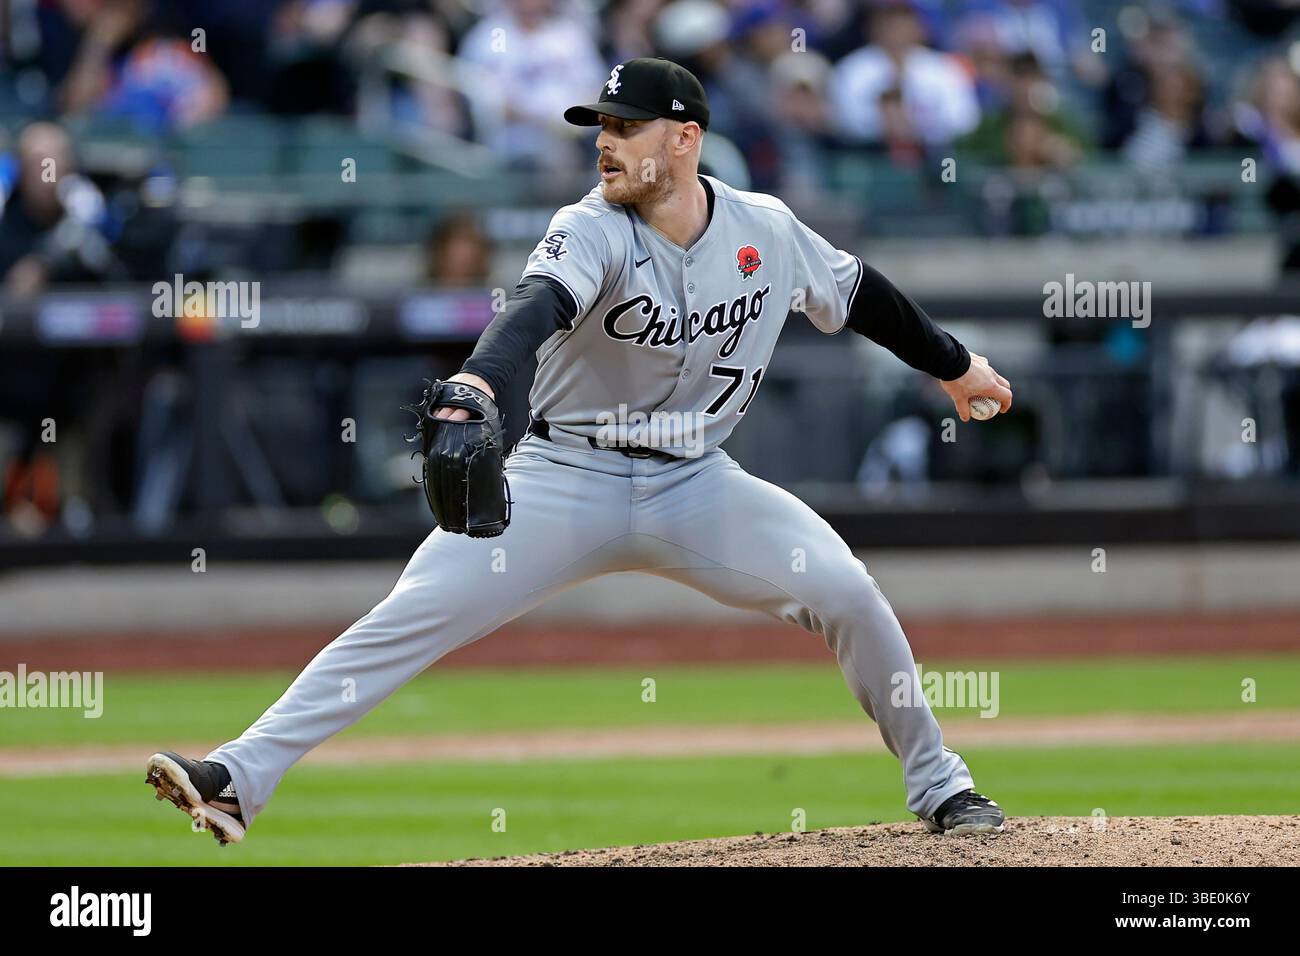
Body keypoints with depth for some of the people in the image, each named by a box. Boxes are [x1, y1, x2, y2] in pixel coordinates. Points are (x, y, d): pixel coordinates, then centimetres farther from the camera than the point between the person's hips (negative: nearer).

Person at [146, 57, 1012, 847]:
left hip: (695, 485, 3)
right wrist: (473, 387, -57)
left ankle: (939, 787, 5)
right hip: (567, 479, -3)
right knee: (414, 614, -16)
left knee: (844, 592, -14)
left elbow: (859, 293, 16)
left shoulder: (767, 229, -3)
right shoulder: (593, 230, -15)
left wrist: (955, 366, 26)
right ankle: (242, 776, -21)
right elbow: (539, 305, -37)